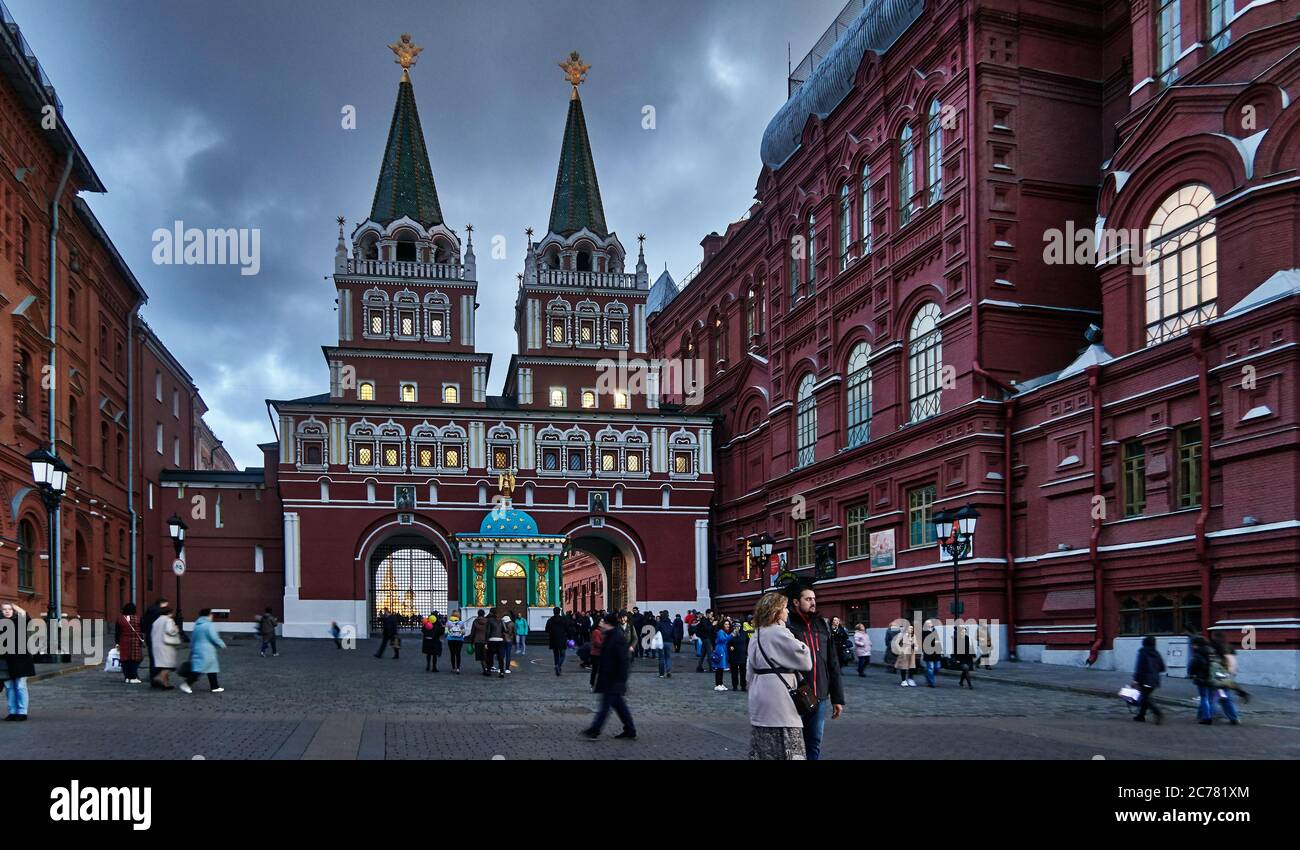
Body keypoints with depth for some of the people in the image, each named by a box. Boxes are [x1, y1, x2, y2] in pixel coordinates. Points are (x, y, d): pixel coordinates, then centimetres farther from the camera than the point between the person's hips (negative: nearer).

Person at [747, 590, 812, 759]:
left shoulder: (757, 634, 13)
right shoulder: (780, 633, -13)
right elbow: (805, 661, -9)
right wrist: (798, 643, 5)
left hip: (760, 700, 9)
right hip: (778, 700, -9)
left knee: (762, 751, 12)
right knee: (786, 751, -4)